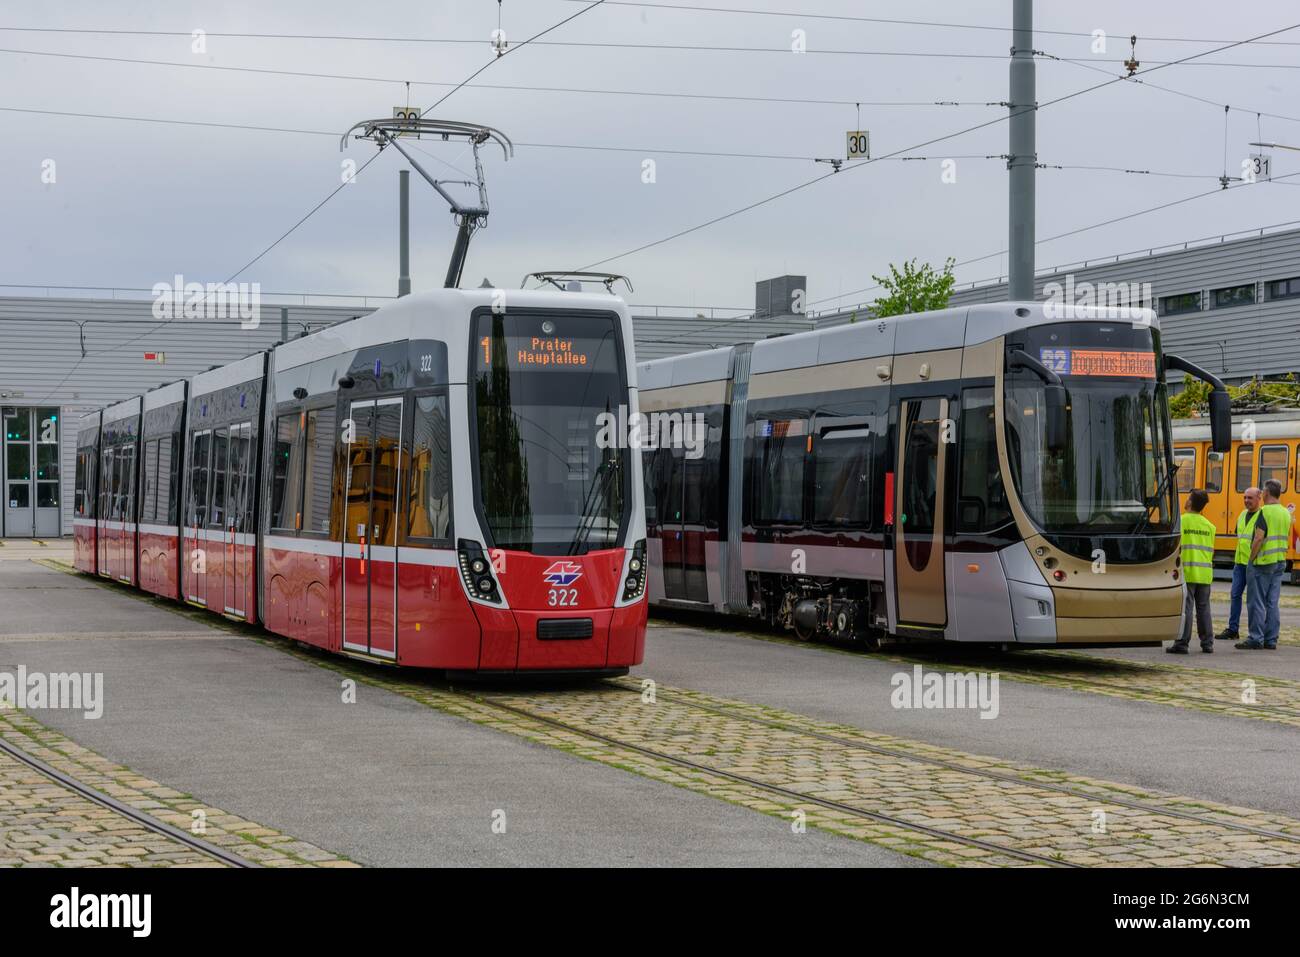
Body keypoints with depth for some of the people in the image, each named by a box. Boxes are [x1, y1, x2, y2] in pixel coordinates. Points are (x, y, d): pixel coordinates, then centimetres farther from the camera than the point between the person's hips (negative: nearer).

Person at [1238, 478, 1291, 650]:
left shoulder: (1265, 511, -14)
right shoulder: (1286, 513, 11)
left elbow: (1259, 538, -19)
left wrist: (1252, 558, -12)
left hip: (1263, 563, -7)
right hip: (1280, 562, 8)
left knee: (1257, 602, -3)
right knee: (1273, 603, 9)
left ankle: (1256, 640, -4)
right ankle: (1271, 640, 10)